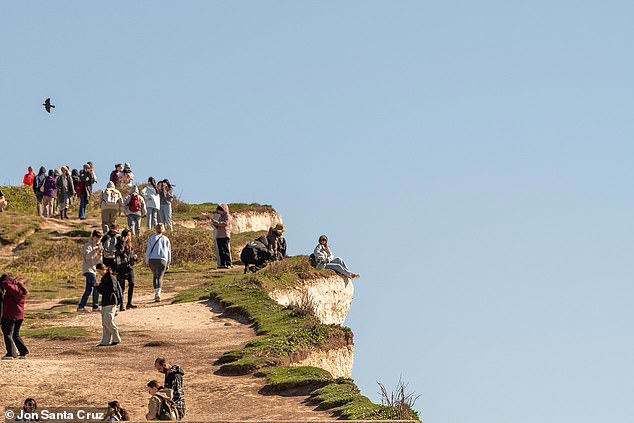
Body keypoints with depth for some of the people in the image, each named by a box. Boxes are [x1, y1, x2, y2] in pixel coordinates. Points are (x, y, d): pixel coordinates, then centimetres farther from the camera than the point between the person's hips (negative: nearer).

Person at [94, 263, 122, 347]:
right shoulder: (104, 278, 18)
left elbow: (113, 288, -20)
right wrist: (97, 286, 5)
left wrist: (101, 285, -15)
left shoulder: (110, 277, -9)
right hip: (105, 302, 9)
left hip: (110, 302, -9)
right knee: (104, 323, 6)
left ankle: (116, 338, -3)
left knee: (108, 321, -13)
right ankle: (105, 341, 6)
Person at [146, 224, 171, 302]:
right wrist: (168, 264, 17)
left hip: (152, 260, 1)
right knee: (160, 277, -4)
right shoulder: (166, 239, 8)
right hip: (162, 260, -1)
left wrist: (147, 261, 8)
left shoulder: (152, 238, 4)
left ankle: (156, 293, 21)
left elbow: (148, 250, 1)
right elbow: (169, 252, 11)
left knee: (155, 276, 21)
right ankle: (158, 293, -25)